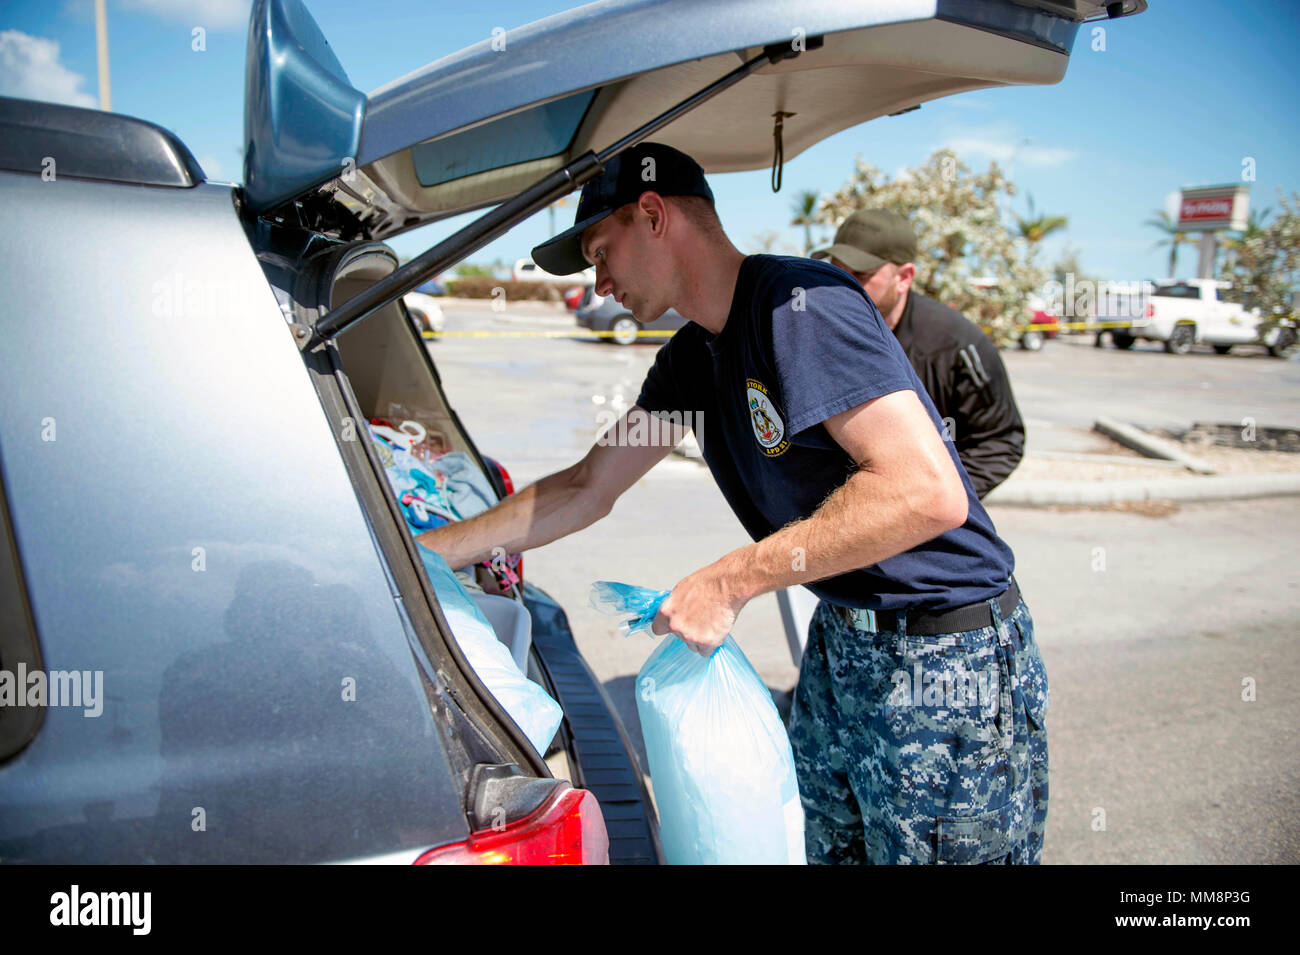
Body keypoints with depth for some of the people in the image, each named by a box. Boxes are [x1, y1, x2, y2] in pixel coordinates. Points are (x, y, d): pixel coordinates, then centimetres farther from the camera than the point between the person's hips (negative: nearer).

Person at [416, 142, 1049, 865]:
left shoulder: (799, 302, -20)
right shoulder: (692, 357, 8)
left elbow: (929, 493, -29)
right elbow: (585, 490, 14)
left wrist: (731, 581, -22)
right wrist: (426, 551, 12)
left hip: (946, 665, -8)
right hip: (841, 643, 8)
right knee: (812, 847, 18)